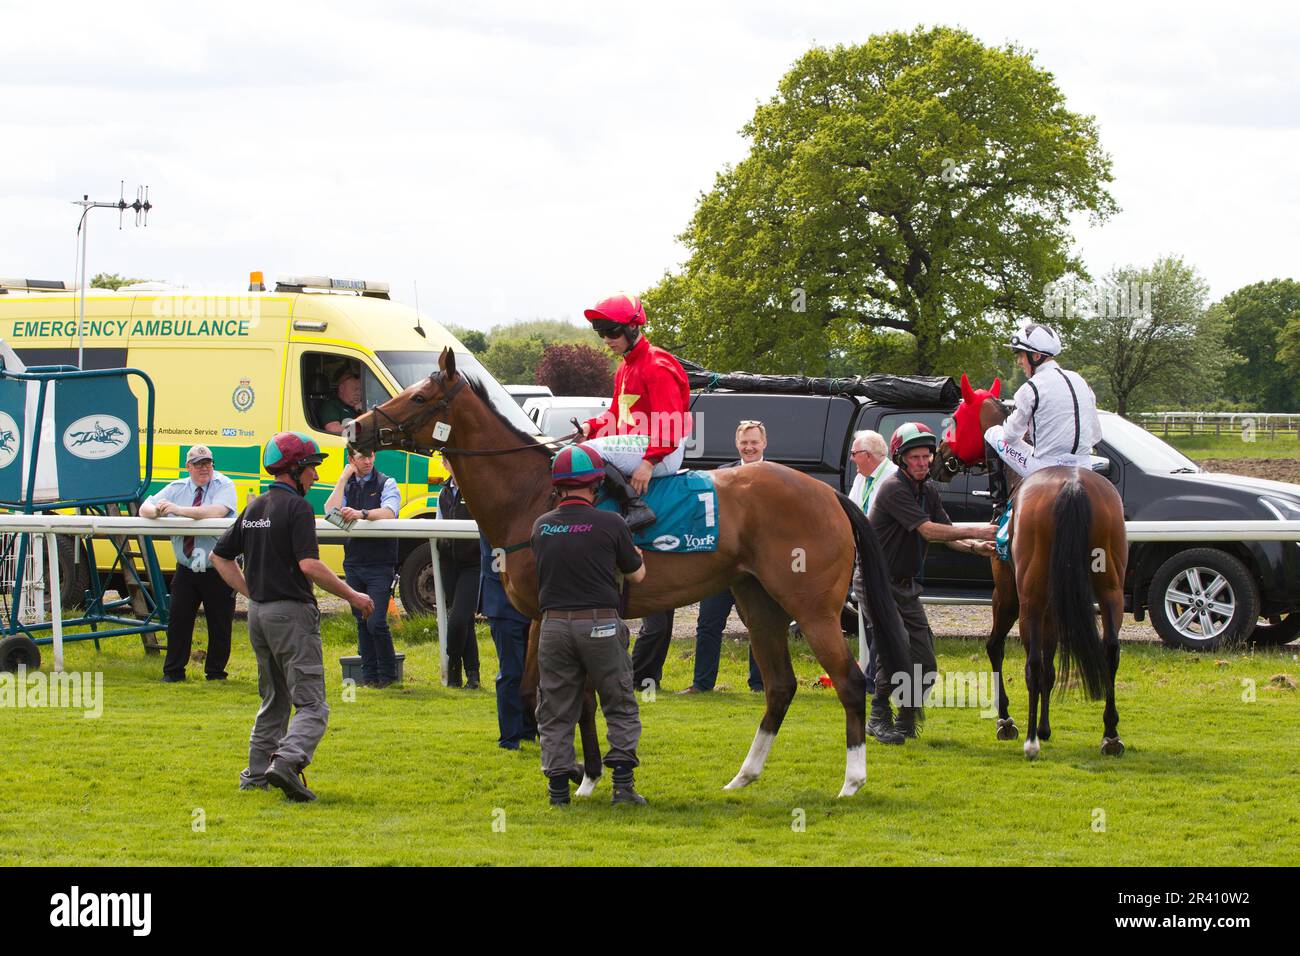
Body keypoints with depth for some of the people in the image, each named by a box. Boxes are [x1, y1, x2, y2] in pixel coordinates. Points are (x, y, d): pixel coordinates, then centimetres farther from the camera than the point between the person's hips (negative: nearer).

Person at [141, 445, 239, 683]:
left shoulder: (223, 485, -6)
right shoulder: (177, 488, 8)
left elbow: (217, 511, -25)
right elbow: (145, 508, 6)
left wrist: (179, 510, -28)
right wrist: (157, 511, -21)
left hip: (218, 571, -3)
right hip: (186, 570, 3)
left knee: (220, 624, 3)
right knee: (178, 620, 3)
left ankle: (215, 672, 17)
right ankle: (173, 672, 13)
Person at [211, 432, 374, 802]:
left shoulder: (254, 508, 13)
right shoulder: (296, 507, -12)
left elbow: (220, 556, 19)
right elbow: (309, 564, -22)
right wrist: (353, 596, -14)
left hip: (258, 613, 8)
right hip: (291, 612, -8)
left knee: (274, 699, 20)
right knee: (312, 705, -10)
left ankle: (257, 773, 20)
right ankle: (287, 761, -31)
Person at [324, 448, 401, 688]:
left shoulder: (386, 484, -1)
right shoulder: (346, 486, 12)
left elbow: (389, 512, -20)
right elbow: (331, 510, -5)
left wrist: (362, 514, -36)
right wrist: (344, 479, -6)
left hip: (380, 565, -5)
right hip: (354, 563, 5)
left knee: (376, 622, -10)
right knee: (362, 623, 8)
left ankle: (388, 674, 4)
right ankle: (369, 675, 14)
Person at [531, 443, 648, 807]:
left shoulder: (541, 527, 2)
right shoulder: (610, 524, -7)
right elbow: (637, 574, 5)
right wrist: (635, 553, 28)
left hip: (554, 624, 2)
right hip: (600, 625, -2)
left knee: (556, 712, 11)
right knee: (621, 708, 10)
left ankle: (558, 786, 8)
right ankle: (623, 783, 3)